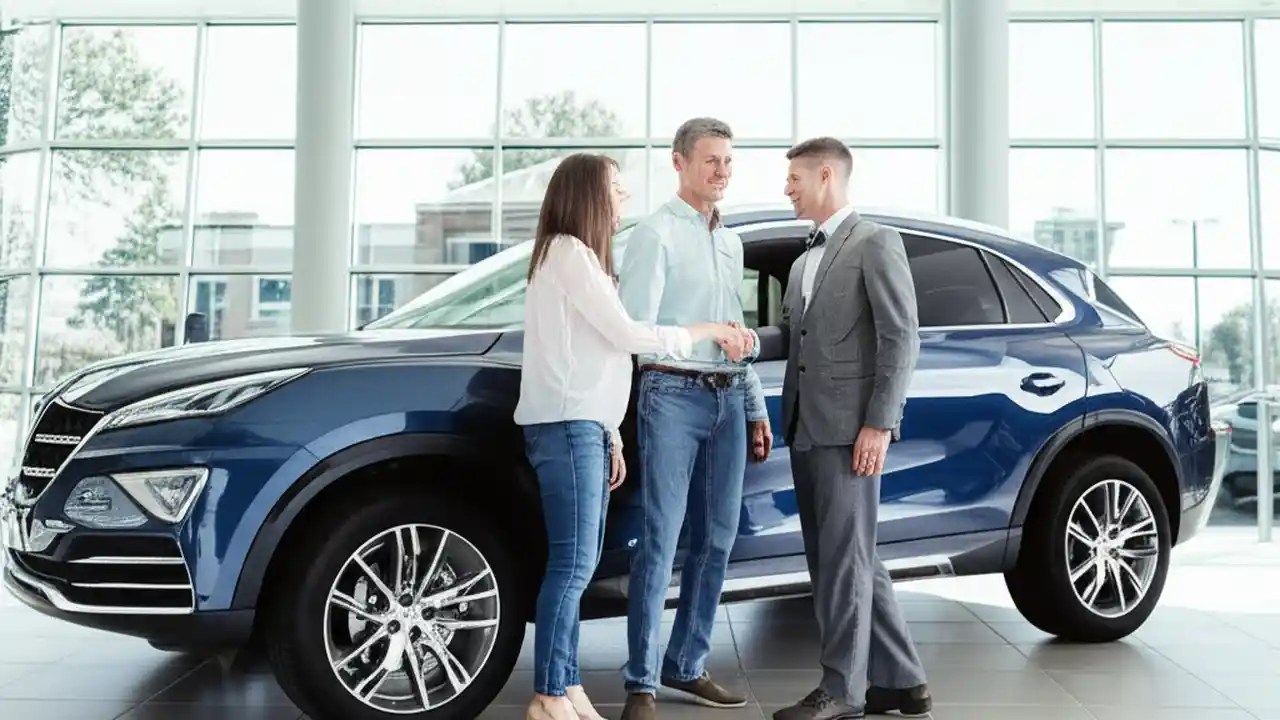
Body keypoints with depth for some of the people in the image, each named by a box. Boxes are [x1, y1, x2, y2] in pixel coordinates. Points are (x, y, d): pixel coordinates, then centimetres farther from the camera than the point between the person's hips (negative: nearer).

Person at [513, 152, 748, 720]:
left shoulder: (583, 256, 23)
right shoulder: (568, 252, -7)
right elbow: (628, 335, -12)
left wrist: (610, 436, 16)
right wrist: (707, 331, -1)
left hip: (585, 425, 10)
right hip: (566, 426, -10)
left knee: (577, 563, 7)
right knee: (573, 563, -10)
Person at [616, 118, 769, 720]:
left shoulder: (731, 240, 19)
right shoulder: (656, 234, -3)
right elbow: (635, 329, -10)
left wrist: (756, 408, 18)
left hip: (727, 398, 7)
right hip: (674, 394, -7)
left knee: (717, 538, 8)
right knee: (660, 540, -7)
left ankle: (687, 665, 20)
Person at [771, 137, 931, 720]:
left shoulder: (875, 242, -3)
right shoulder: (804, 262, 23)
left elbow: (901, 339, -10)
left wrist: (880, 424, -16)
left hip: (849, 429, -8)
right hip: (807, 430, 8)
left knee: (844, 557, -2)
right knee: (839, 558, 11)